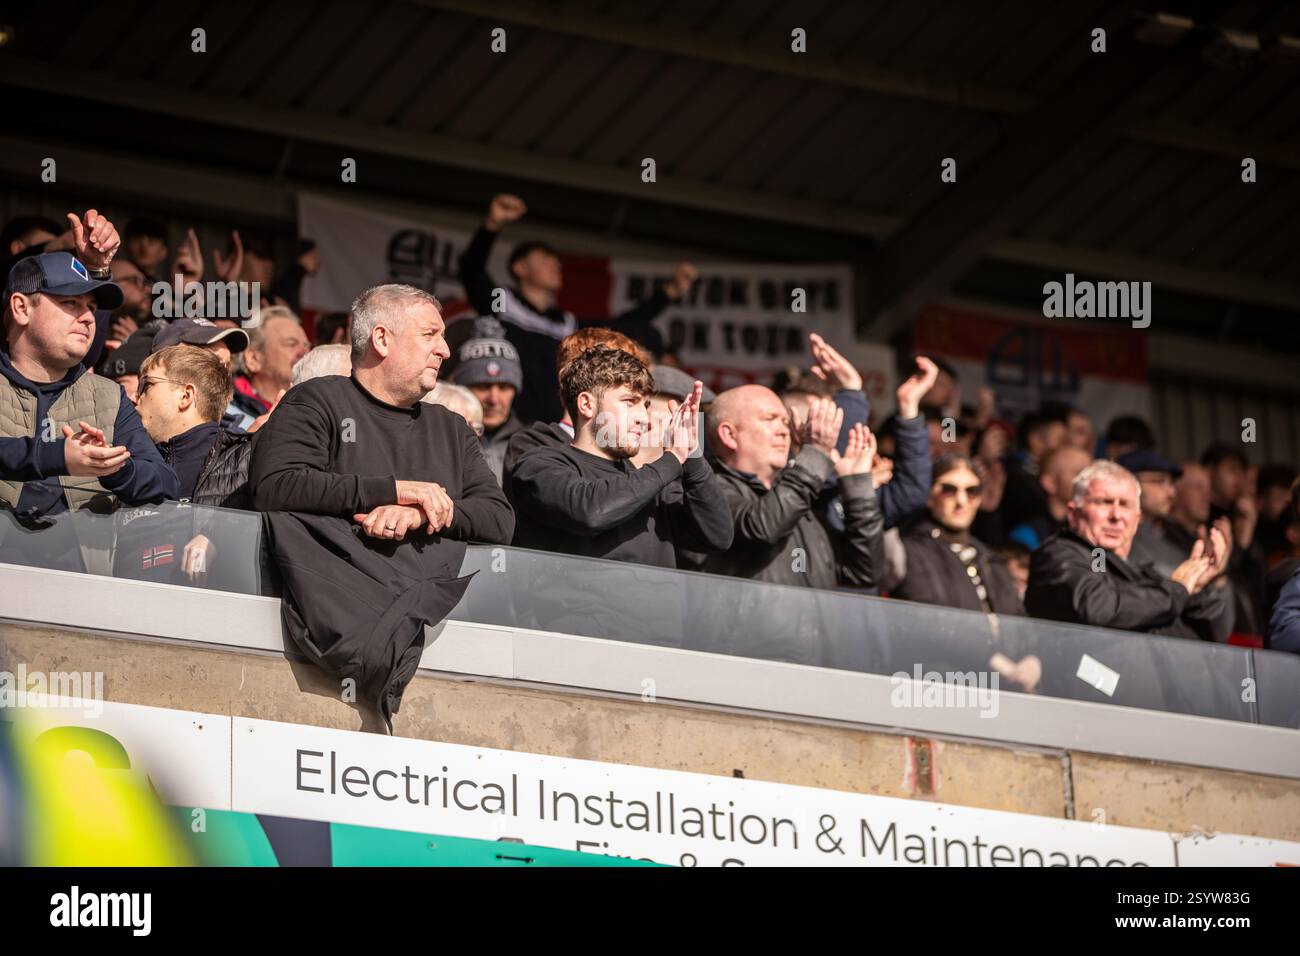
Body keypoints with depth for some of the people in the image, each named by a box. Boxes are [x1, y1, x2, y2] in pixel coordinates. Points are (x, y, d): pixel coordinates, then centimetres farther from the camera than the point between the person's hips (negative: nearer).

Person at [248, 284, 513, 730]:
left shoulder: (450, 429, 30)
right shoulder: (318, 402, 13)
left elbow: (500, 518, 17)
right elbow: (274, 486, -6)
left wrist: (420, 514, -5)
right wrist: (396, 490, -5)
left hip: (436, 586, 4)